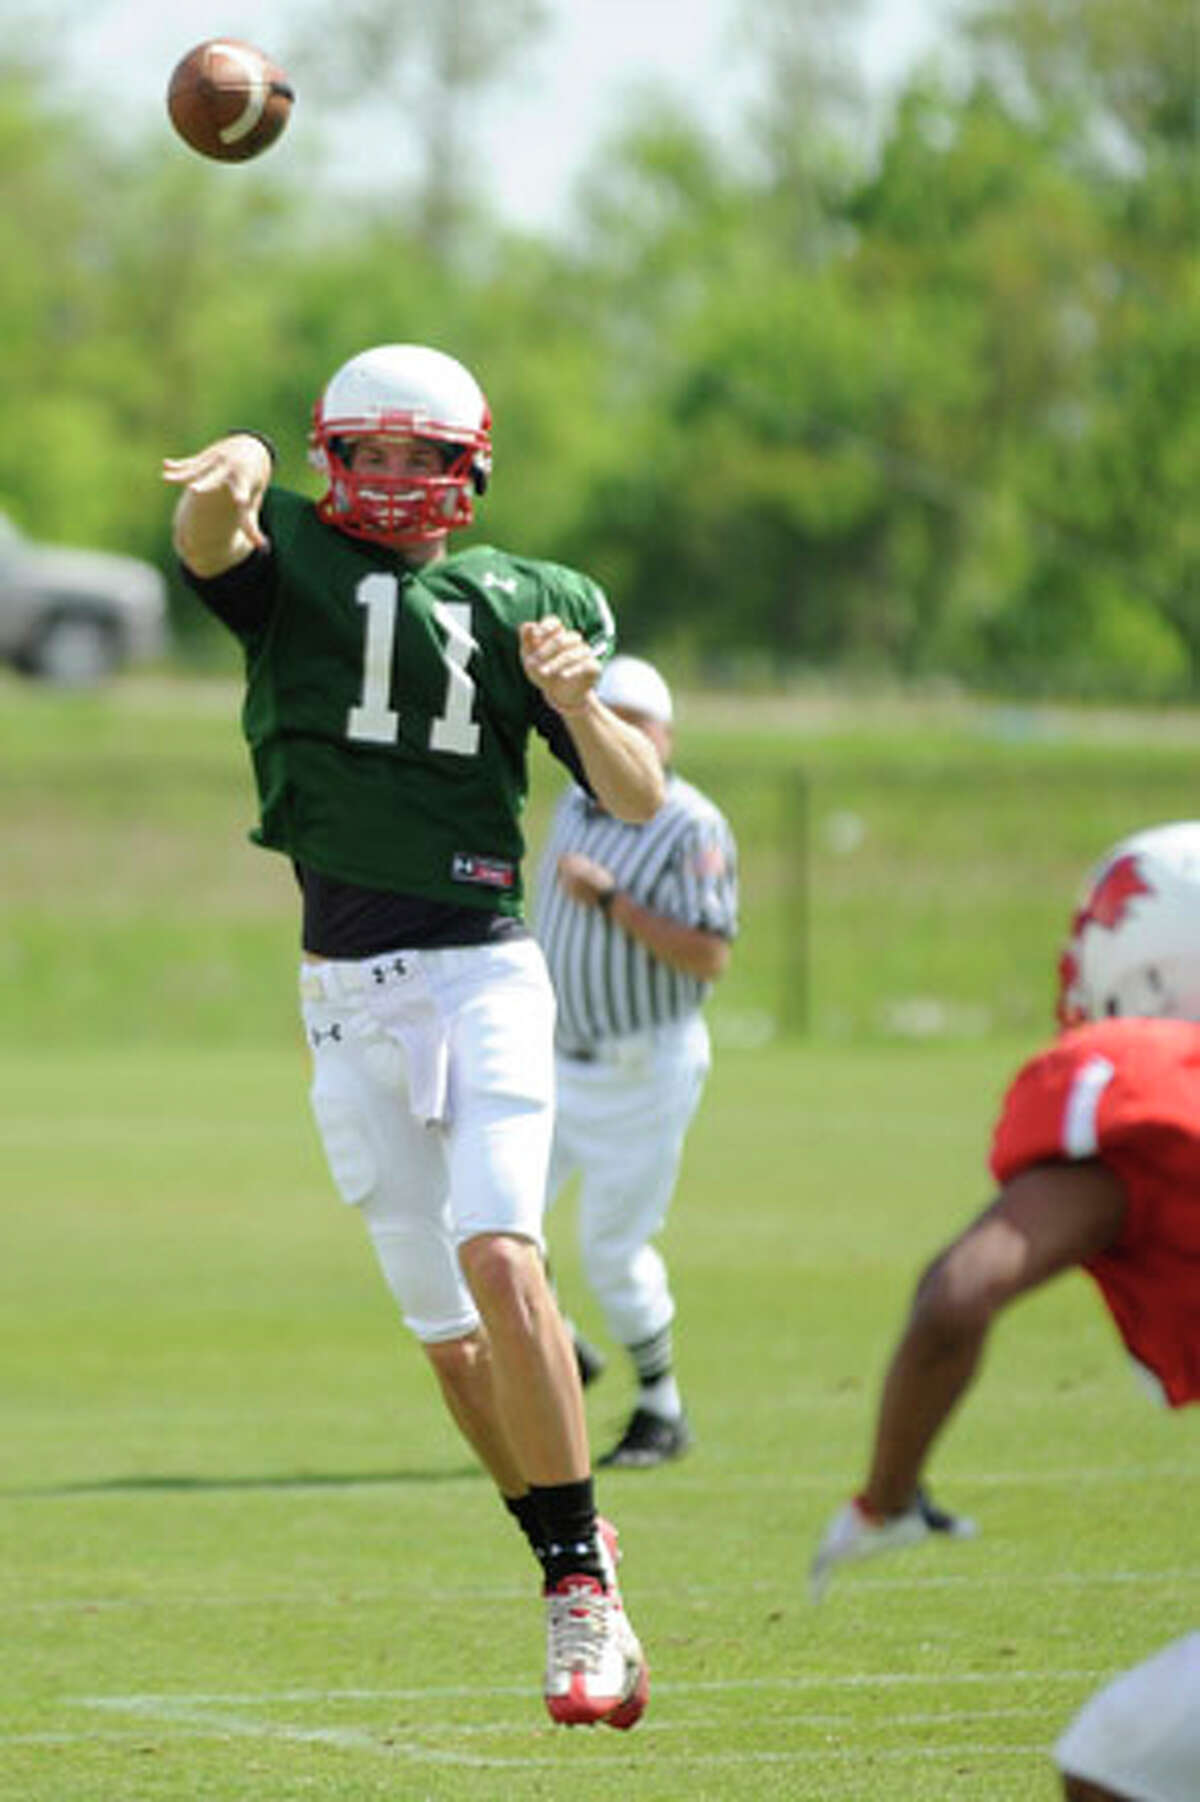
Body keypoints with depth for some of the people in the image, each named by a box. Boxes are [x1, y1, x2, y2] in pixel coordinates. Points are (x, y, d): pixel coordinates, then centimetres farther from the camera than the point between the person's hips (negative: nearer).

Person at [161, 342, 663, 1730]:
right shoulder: (293, 564, 4)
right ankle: (577, 1575, 19)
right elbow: (208, 534, -20)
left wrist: (580, 703, -16)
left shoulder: (524, 603, 6)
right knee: (445, 1328, 4)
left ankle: (581, 1581, -15)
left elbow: (639, 800, 5)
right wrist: (231, 473, -44)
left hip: (484, 975, -1)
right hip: (349, 990, 2)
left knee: (499, 1258, -21)